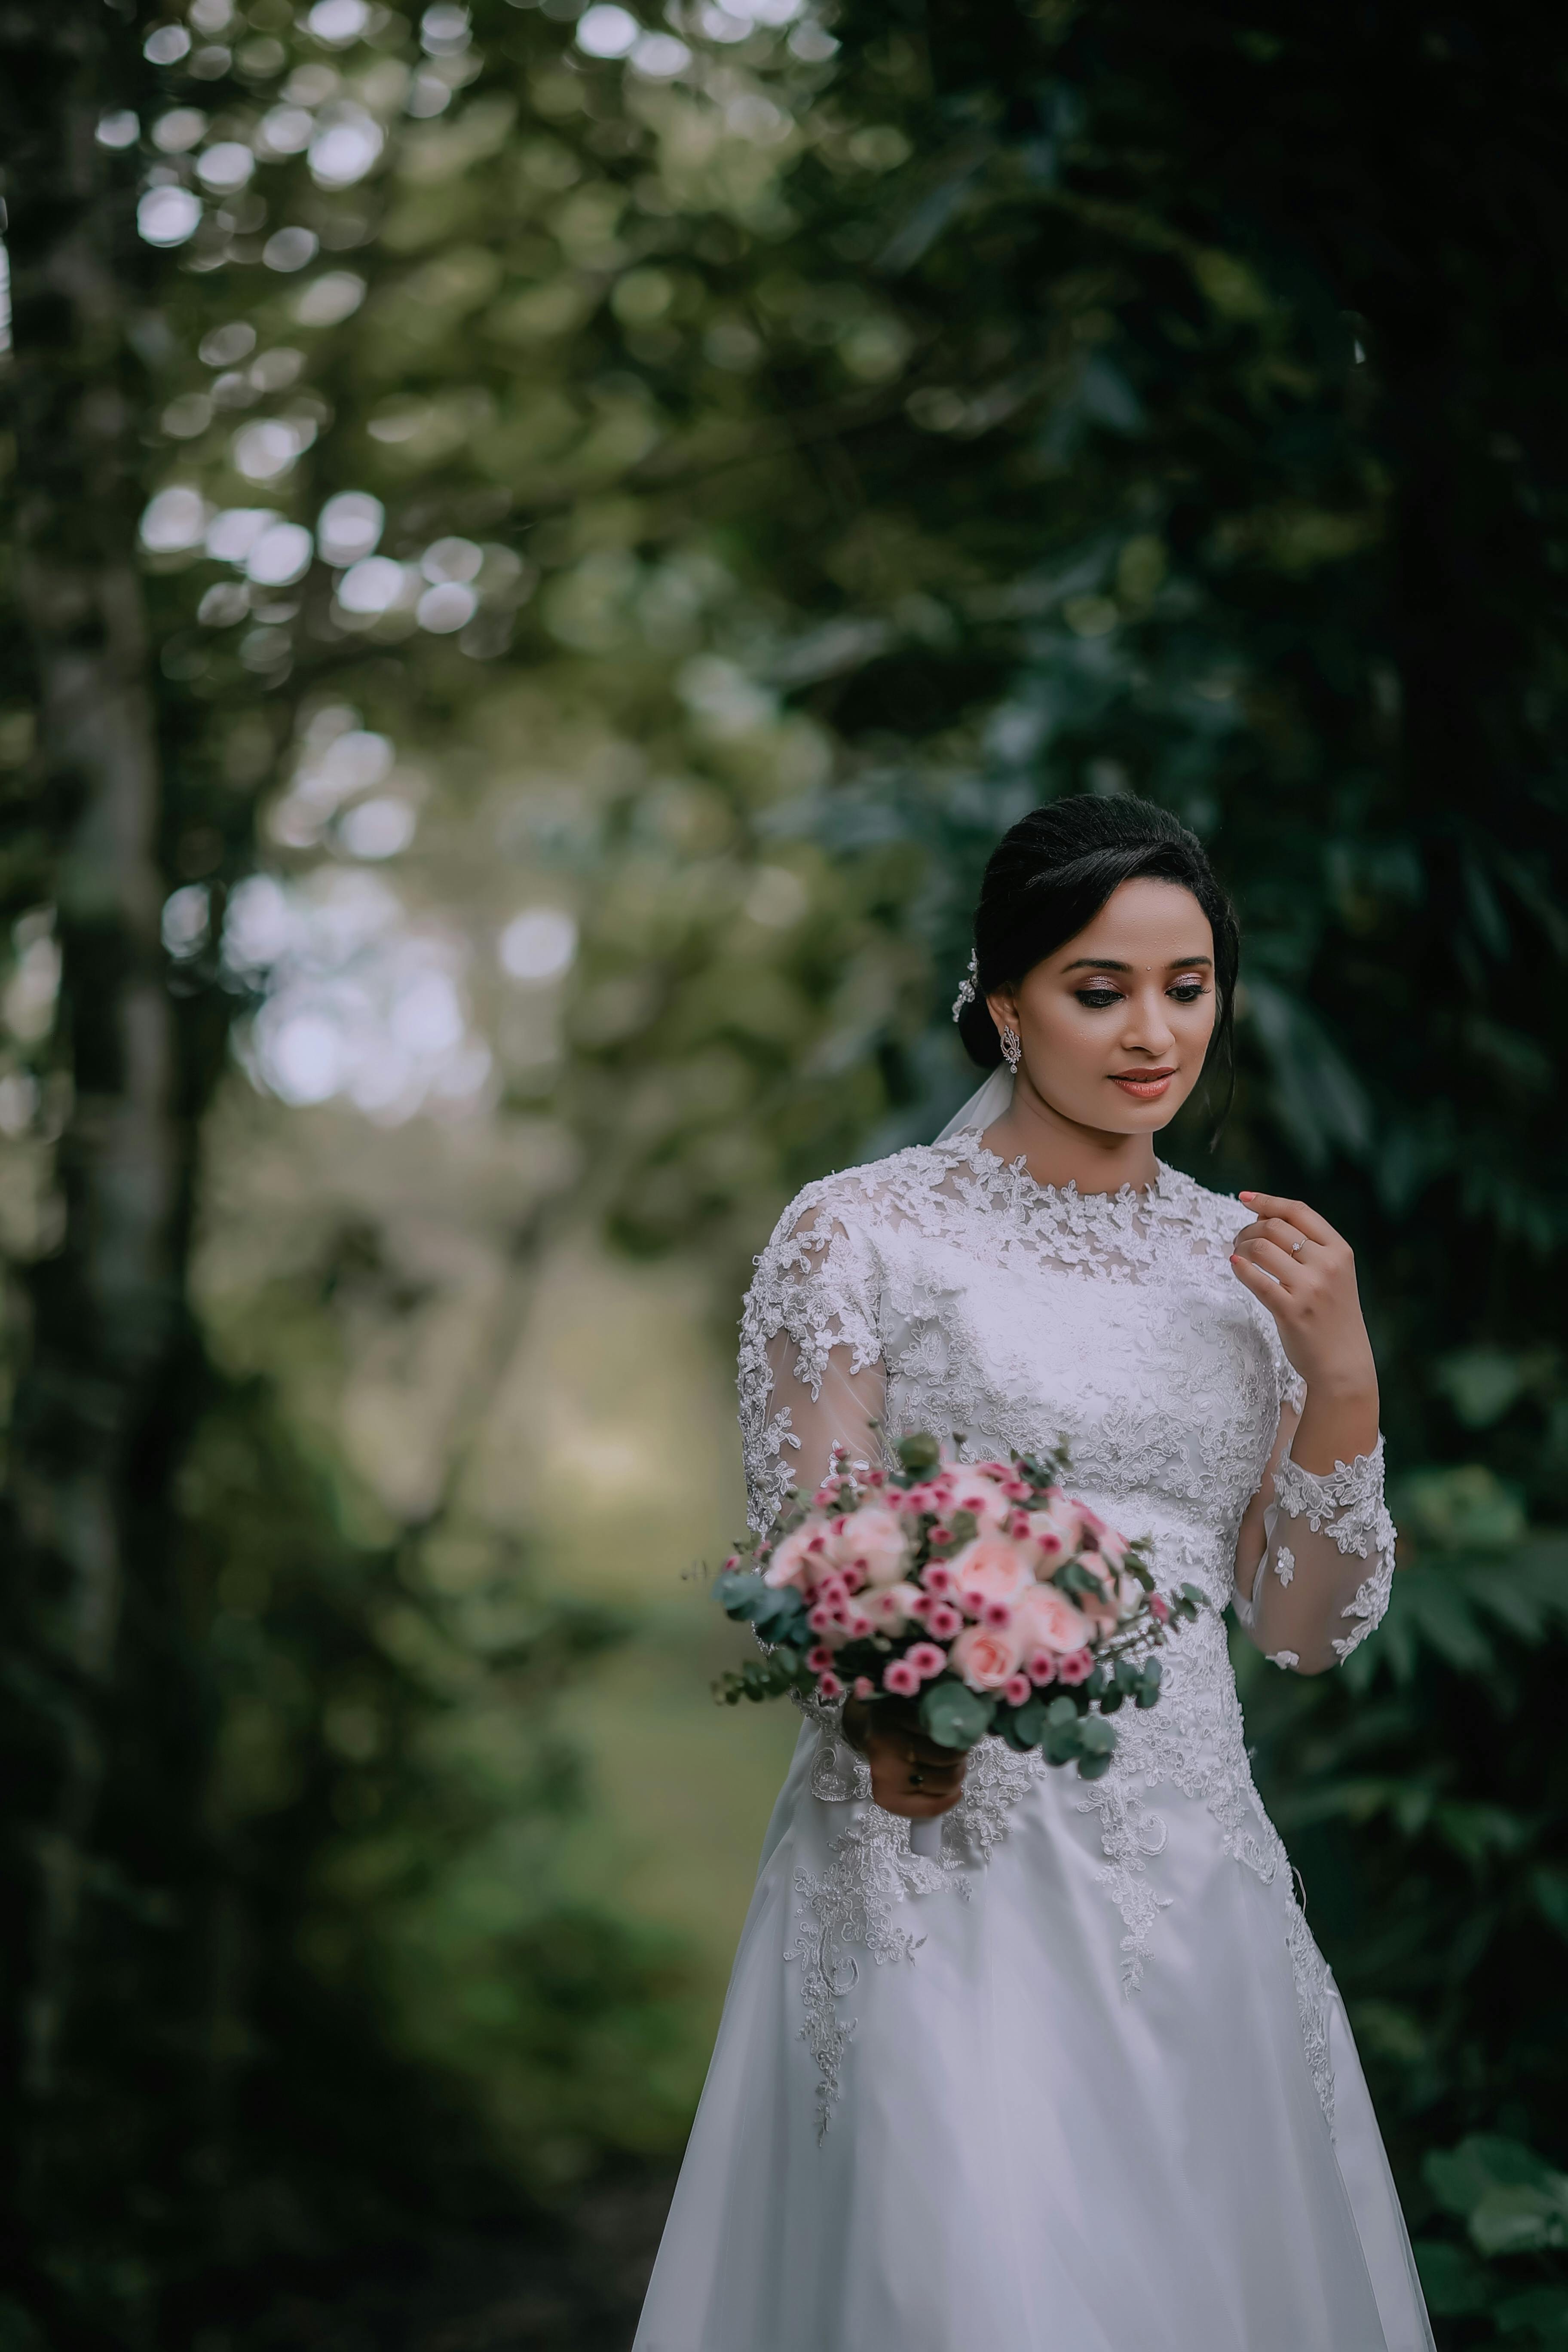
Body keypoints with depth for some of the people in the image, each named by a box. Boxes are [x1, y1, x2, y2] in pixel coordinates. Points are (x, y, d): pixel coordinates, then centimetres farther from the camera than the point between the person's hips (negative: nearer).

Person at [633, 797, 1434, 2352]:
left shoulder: (1249, 1258, 11)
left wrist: (1339, 1378, -4)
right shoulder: (863, 1233, -2)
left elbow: (1306, 1629, 11)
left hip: (1194, 1882, 4)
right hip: (943, 1862, -4)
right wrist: (890, 1717, -25)